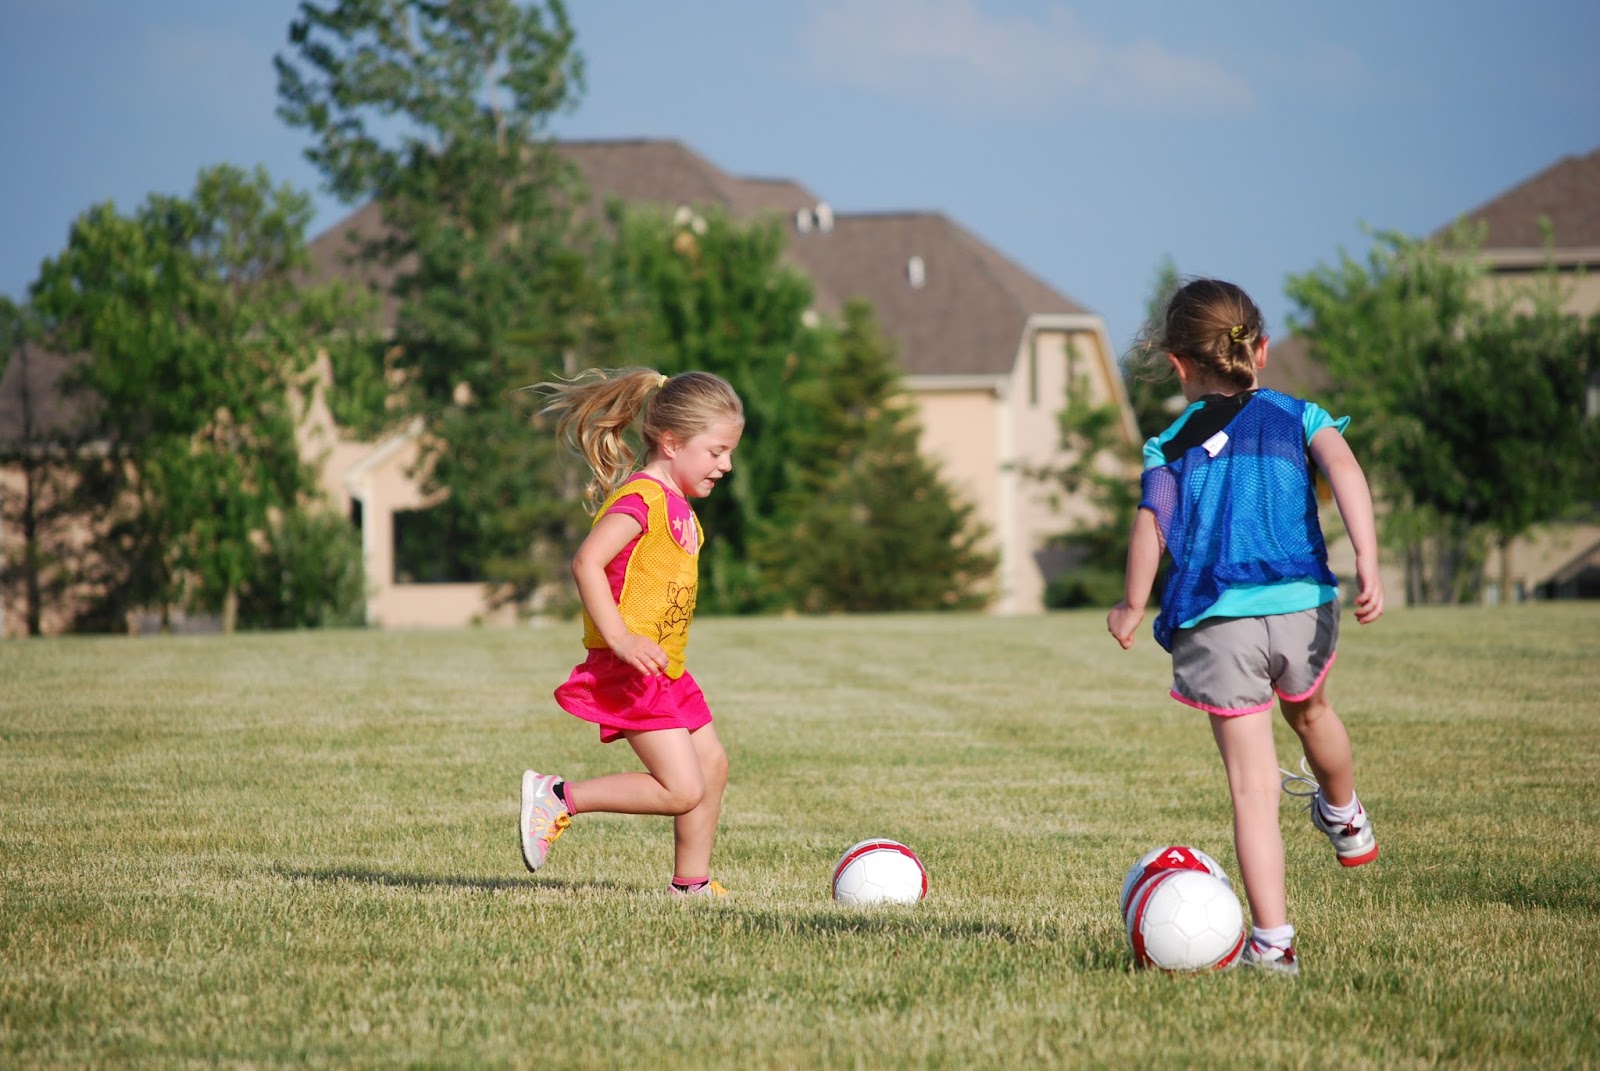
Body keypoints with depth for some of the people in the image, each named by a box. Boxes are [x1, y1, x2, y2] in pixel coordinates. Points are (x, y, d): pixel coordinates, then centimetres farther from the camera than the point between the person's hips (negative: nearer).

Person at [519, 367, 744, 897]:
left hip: (667, 672, 10)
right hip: (632, 672, -10)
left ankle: (691, 883, 23)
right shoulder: (642, 498, -17)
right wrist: (620, 639, -32)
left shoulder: (677, 506, 14)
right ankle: (558, 798, -6)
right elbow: (586, 562, -27)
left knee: (712, 766, 14)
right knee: (681, 790, -13)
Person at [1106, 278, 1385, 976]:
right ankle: (1346, 820, 61)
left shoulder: (1171, 445, 7)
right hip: (1301, 607, 2)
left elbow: (1151, 529, -6)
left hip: (1216, 624, -2)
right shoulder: (1297, 416, 10)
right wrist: (1368, 564, -14)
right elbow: (1344, 469, -8)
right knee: (1308, 712, 35)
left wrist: (1131, 607, 7)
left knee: (1253, 788, -2)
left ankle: (1272, 940, -8)